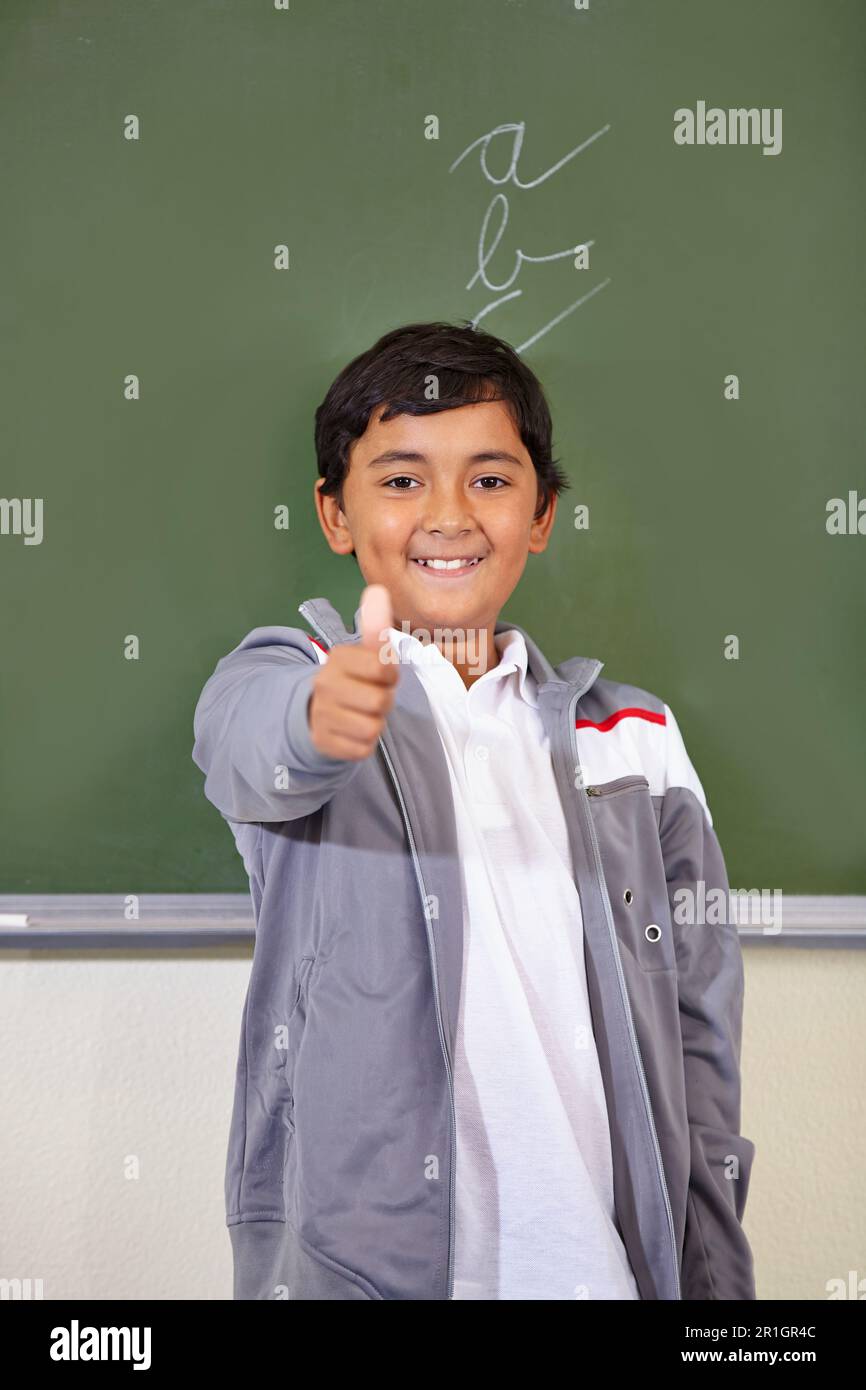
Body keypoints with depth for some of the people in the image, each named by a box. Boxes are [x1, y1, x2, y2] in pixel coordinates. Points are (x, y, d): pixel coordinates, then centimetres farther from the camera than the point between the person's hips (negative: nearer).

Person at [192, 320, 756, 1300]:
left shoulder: (636, 740, 7)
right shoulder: (287, 677, -1)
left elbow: (698, 1034, 7)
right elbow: (245, 743, -26)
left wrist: (714, 1279, 4)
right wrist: (319, 722, -48)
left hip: (608, 1258, 3)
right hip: (351, 1257, -2)